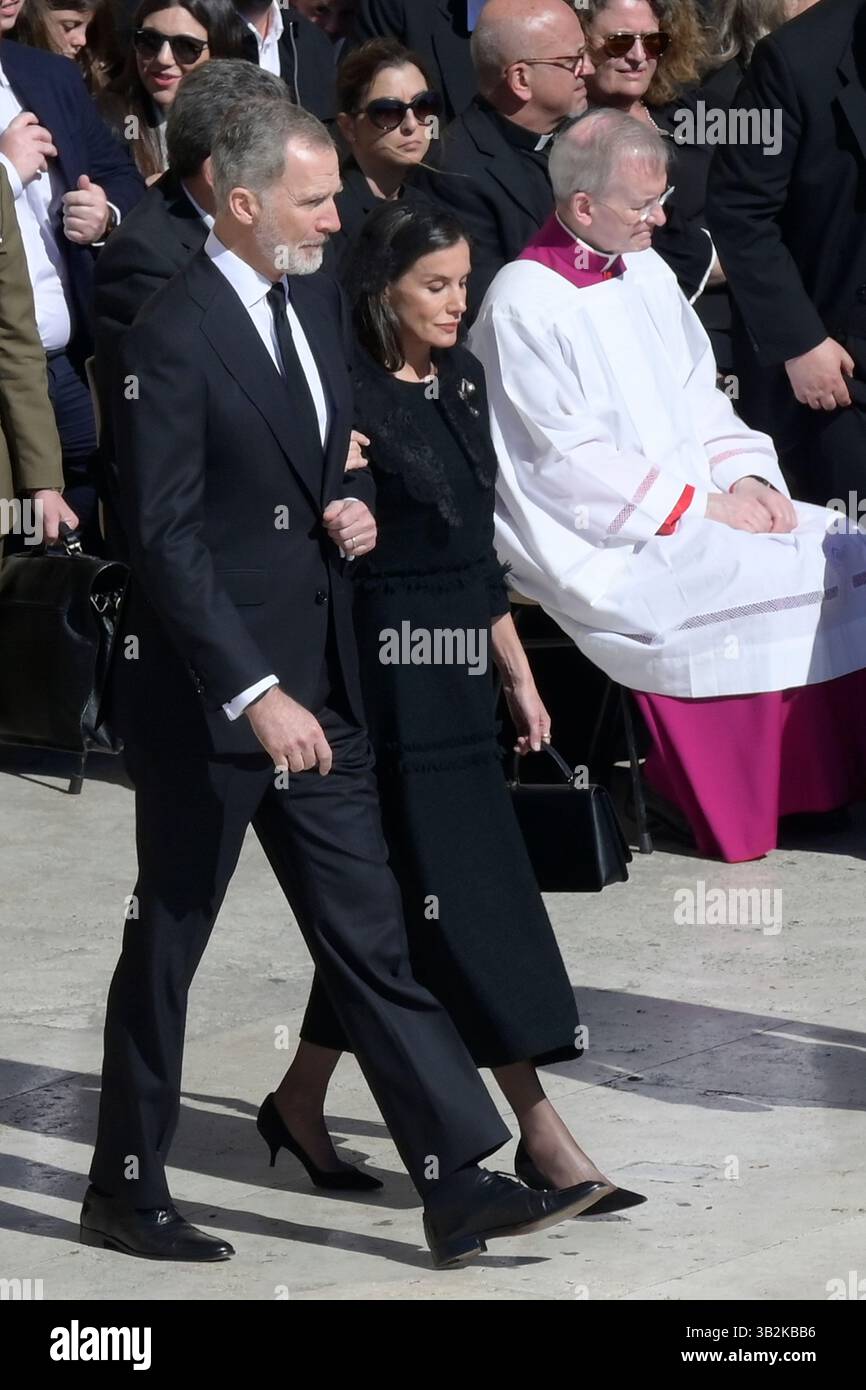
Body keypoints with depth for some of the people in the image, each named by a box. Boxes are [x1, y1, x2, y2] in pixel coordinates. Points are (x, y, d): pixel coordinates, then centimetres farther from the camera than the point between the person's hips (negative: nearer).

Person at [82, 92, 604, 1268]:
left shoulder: (321, 304, 9)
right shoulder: (172, 341, -17)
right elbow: (166, 542, -20)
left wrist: (353, 510, 1)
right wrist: (255, 695, -24)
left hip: (314, 687, 8)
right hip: (204, 691, -7)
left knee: (370, 936, 5)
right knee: (168, 941, 5)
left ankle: (460, 1186, 4)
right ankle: (125, 1195, 18)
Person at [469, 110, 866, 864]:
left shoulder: (644, 271, 11)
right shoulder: (523, 307, -14)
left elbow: (700, 399, 16)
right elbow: (569, 466, -17)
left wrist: (744, 476, -3)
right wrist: (701, 509, -16)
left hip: (698, 505, 8)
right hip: (599, 545, -8)